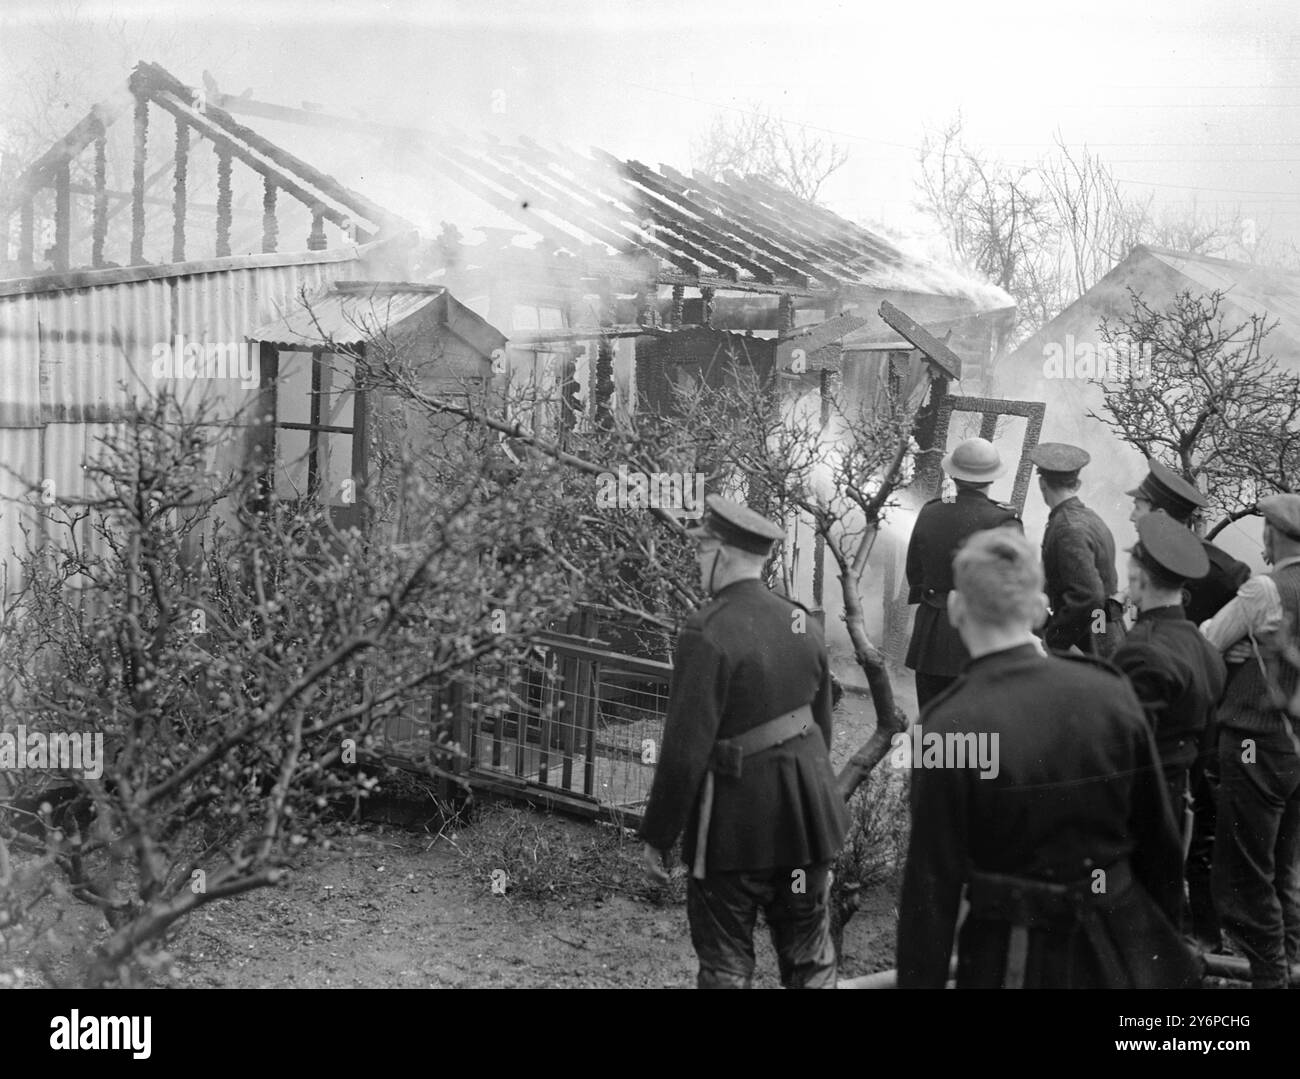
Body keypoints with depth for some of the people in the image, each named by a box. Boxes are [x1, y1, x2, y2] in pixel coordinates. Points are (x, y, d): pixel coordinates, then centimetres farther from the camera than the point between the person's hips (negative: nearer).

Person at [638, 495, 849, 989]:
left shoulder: (707, 632, -17)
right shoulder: (803, 624, 3)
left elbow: (684, 750, -18)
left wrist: (657, 838, -9)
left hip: (732, 827, -6)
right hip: (806, 820, 6)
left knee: (725, 967, 9)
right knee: (810, 959, 16)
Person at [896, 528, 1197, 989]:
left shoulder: (950, 728, -20)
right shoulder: (1110, 691, -9)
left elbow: (932, 886, -16)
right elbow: (1160, 842, 0)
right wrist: (1162, 946, 15)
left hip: (1012, 962, -3)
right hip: (1124, 950, 3)